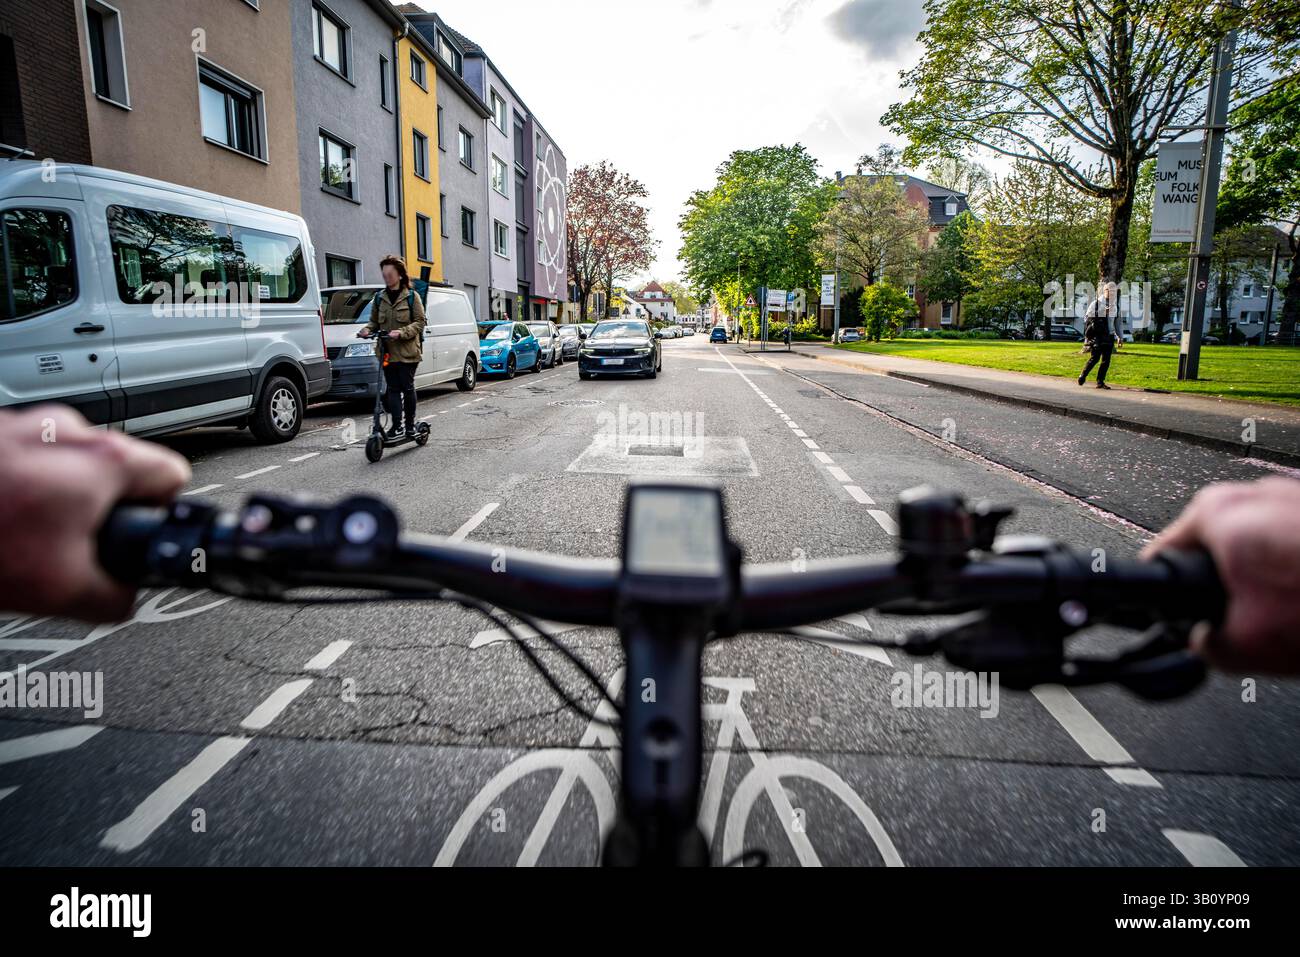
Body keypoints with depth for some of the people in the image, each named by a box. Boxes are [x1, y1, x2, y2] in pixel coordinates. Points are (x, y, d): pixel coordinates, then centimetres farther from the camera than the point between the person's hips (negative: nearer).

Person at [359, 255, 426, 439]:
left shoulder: (411, 297, 0)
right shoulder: (380, 298, 12)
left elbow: (419, 322, -6)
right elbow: (374, 321, 17)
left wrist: (401, 332, -20)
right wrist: (367, 329, -6)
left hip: (407, 352, -4)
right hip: (387, 351, 4)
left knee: (407, 388, 1)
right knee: (393, 389, 2)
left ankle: (410, 424, 14)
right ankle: (396, 425, 3)